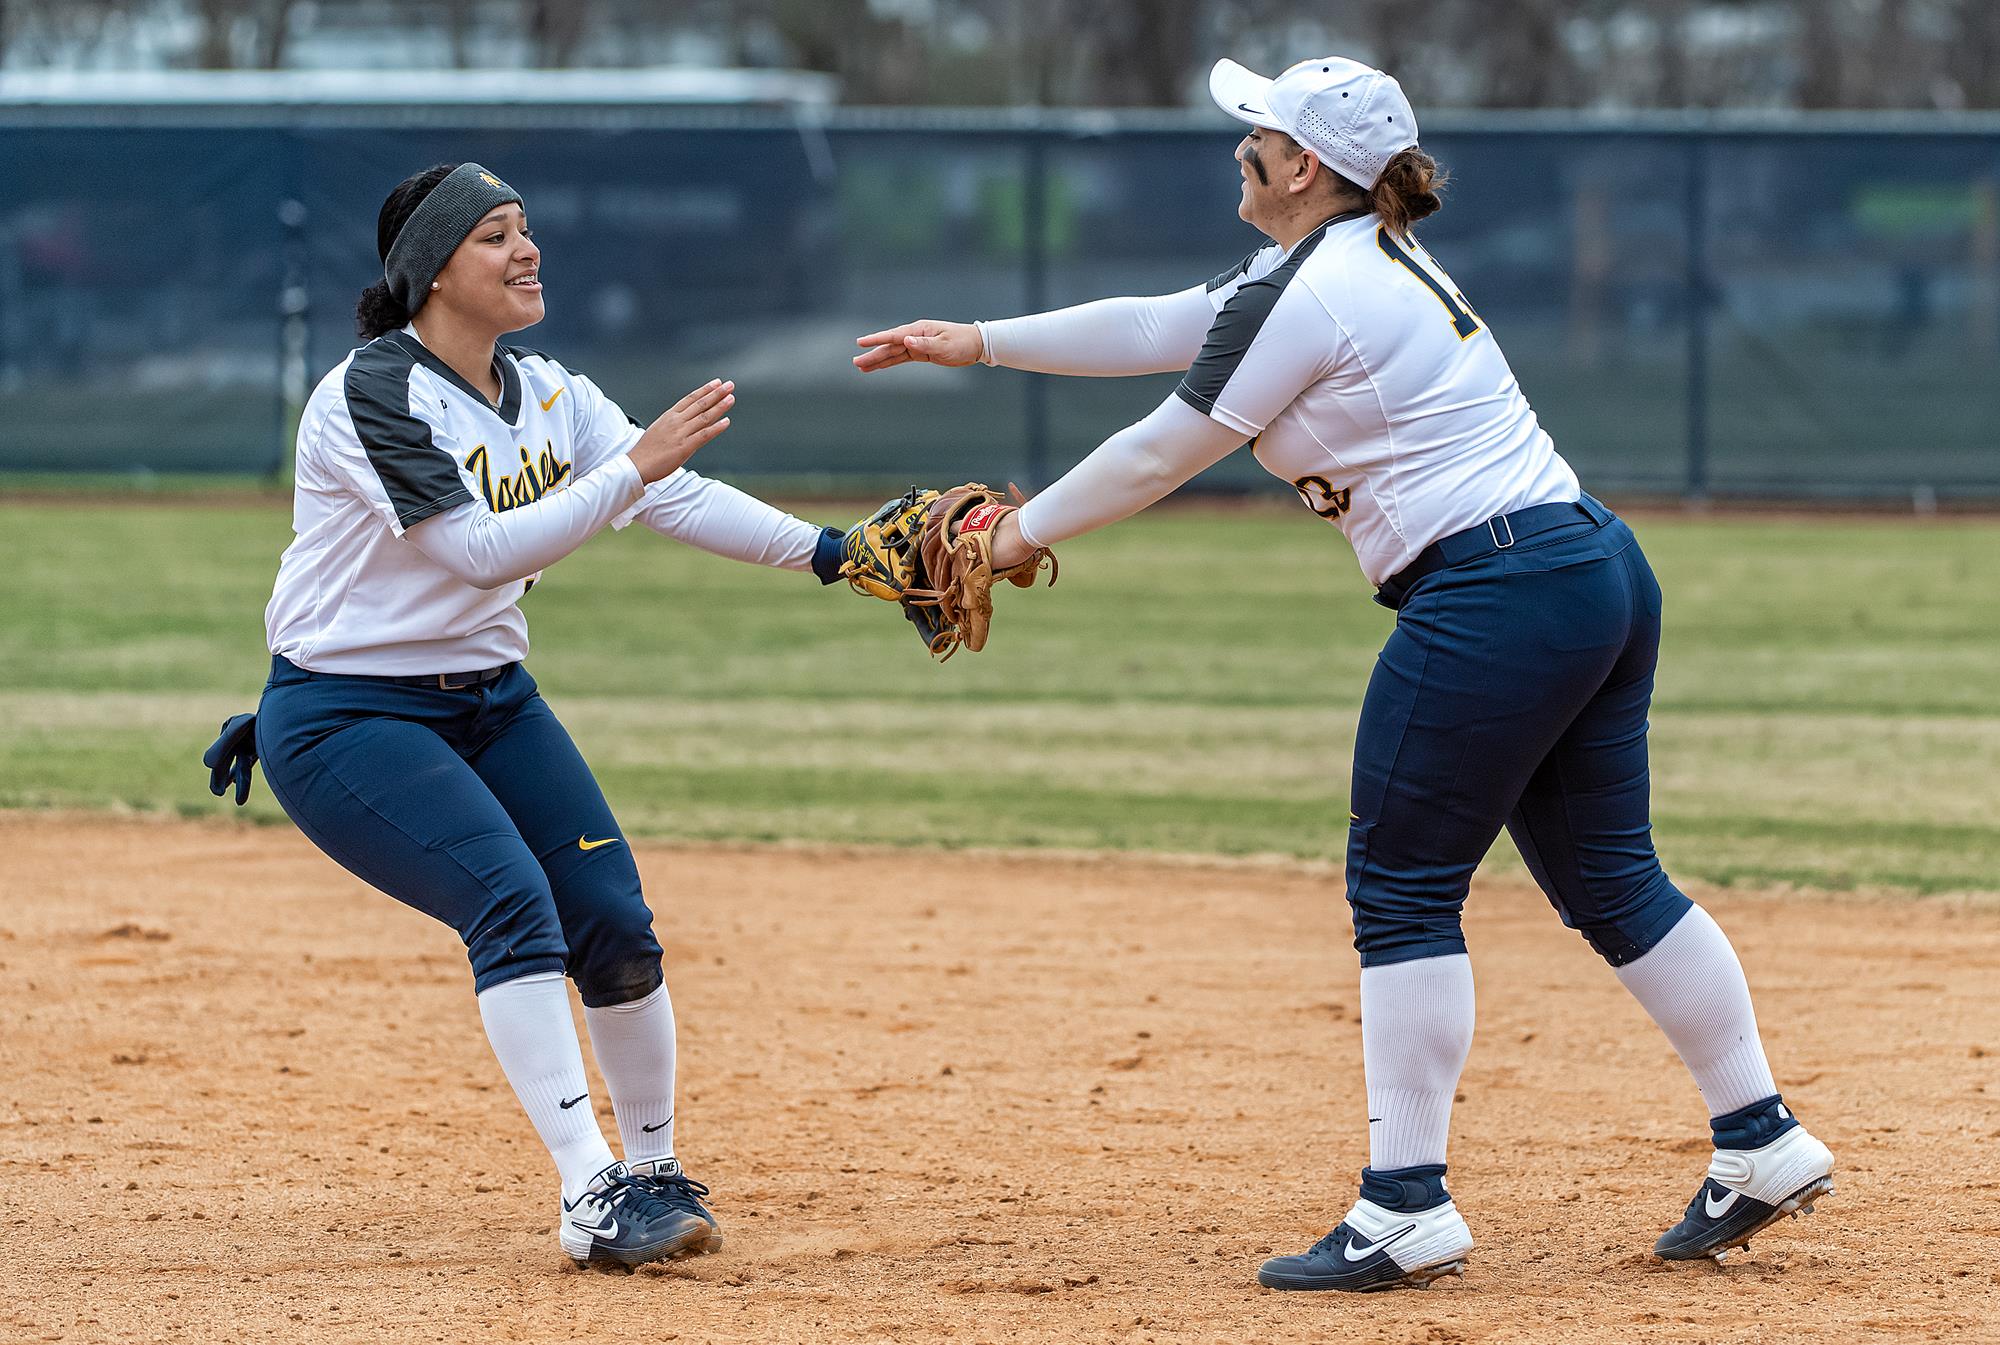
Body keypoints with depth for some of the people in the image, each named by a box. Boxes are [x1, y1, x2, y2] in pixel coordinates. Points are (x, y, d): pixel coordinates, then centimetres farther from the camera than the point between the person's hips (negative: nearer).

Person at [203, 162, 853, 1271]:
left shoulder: (545, 393, 5)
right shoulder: (372, 394, -20)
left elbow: (678, 498, -4)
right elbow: (483, 549, -27)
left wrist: (829, 552, -16)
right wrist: (634, 465, -31)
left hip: (490, 700, 7)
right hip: (348, 715, -7)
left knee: (614, 924, -3)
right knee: (514, 904, -25)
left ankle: (655, 1174, 15)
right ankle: (590, 1195, -27)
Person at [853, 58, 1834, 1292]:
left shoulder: (1305, 296, -10)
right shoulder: (1369, 260, 20)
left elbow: (1162, 453, -3)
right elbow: (1158, 329, 28)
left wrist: (1030, 528, 13)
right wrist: (980, 343, 33)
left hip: (1494, 596, -10)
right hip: (1603, 573, 10)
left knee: (1403, 888, -3)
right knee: (1609, 879, 15)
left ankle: (1406, 1213, -3)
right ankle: (1762, 1146, 17)